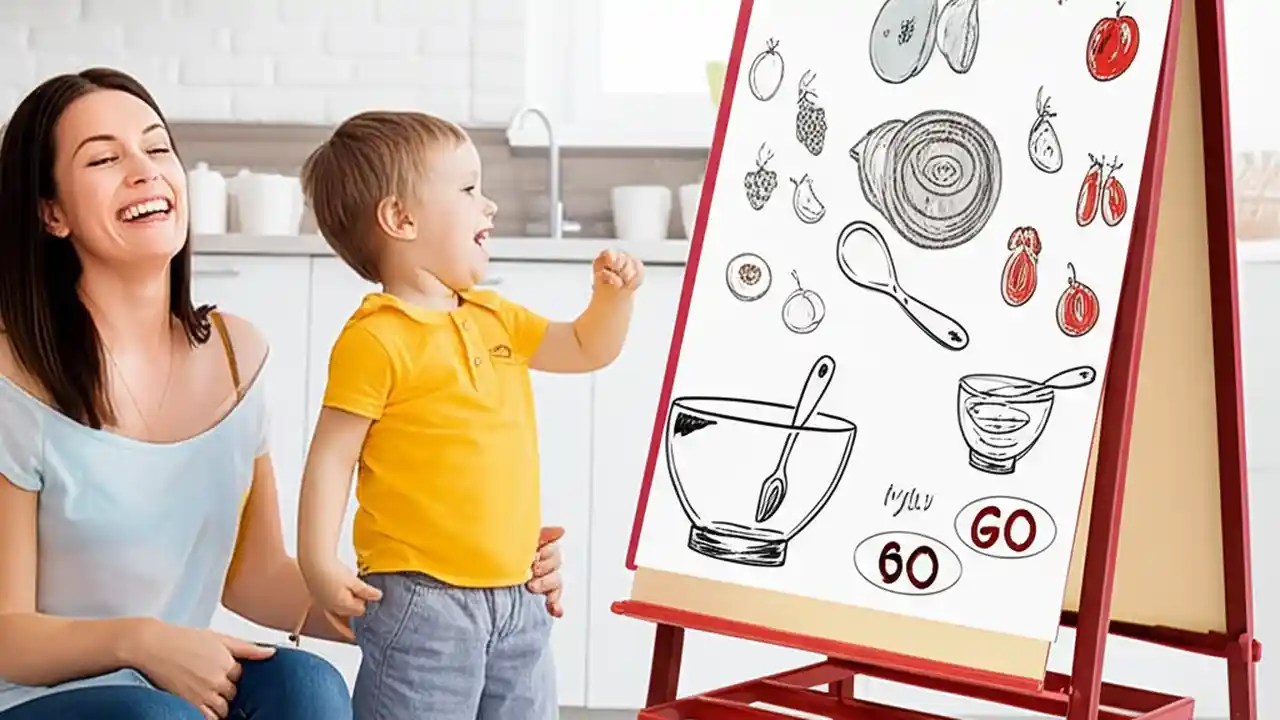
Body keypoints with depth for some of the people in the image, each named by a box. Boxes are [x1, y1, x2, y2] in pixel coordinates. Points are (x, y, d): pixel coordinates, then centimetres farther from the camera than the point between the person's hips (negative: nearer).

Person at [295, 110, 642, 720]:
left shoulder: (494, 318, 13)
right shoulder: (375, 338, -12)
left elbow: (587, 350, 26)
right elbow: (331, 459, -13)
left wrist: (612, 294, 8)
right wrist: (319, 563, -20)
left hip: (514, 596, 8)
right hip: (422, 600, -8)